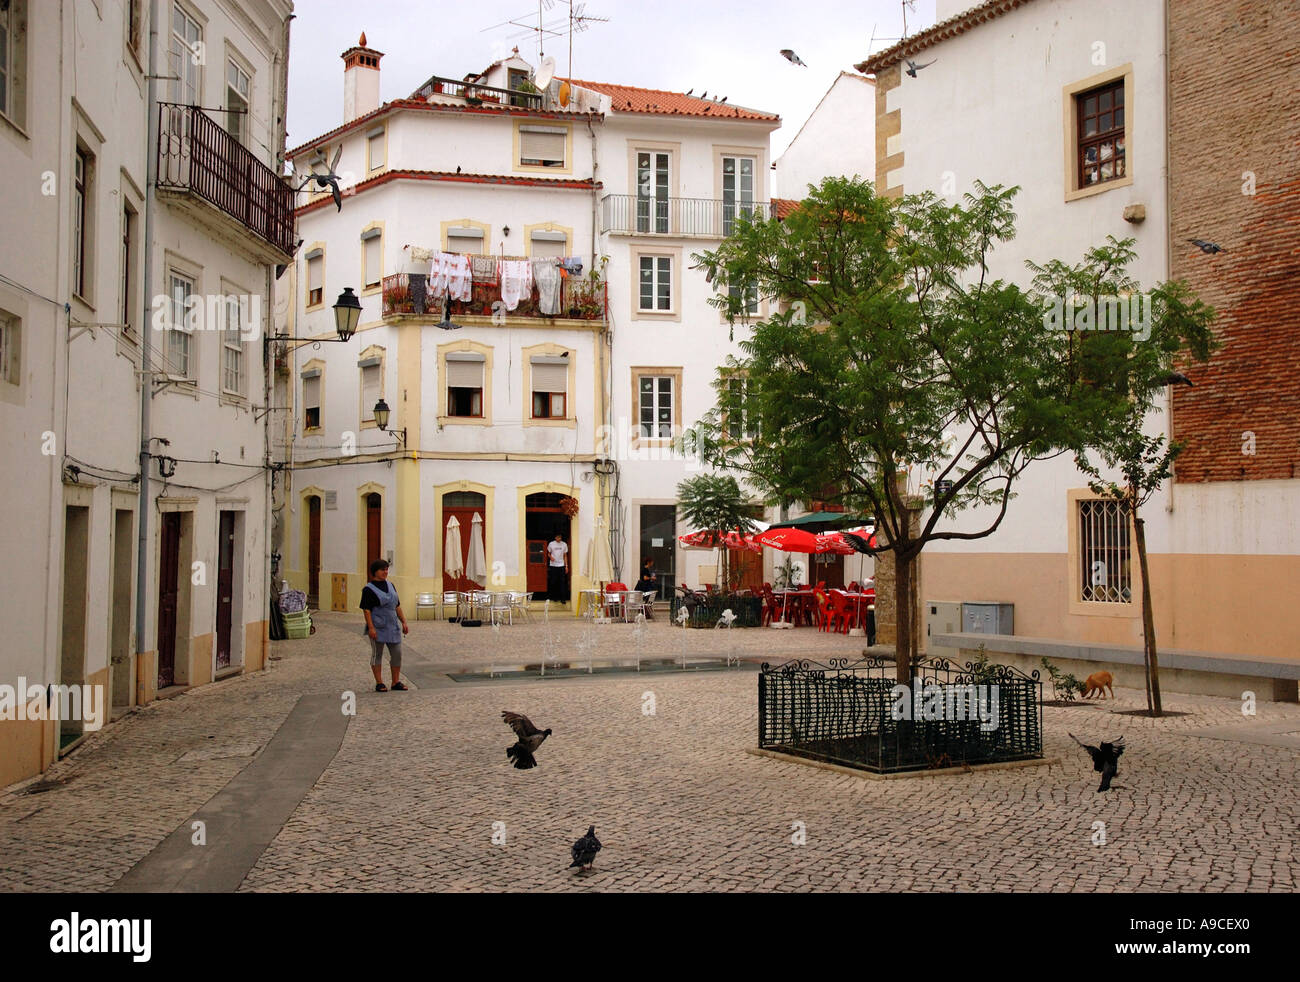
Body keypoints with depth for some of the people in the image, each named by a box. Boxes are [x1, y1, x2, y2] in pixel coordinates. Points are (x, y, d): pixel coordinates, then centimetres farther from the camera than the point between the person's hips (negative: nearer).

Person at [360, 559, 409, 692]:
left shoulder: (390, 586, 14)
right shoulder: (369, 589, -6)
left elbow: (397, 606, 17)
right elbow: (366, 610, -11)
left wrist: (404, 622, 11)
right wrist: (371, 627, -19)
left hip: (392, 626, 6)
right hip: (377, 628, -6)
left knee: (397, 654, 4)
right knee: (377, 654, 2)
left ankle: (396, 682, 13)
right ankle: (379, 683, 9)